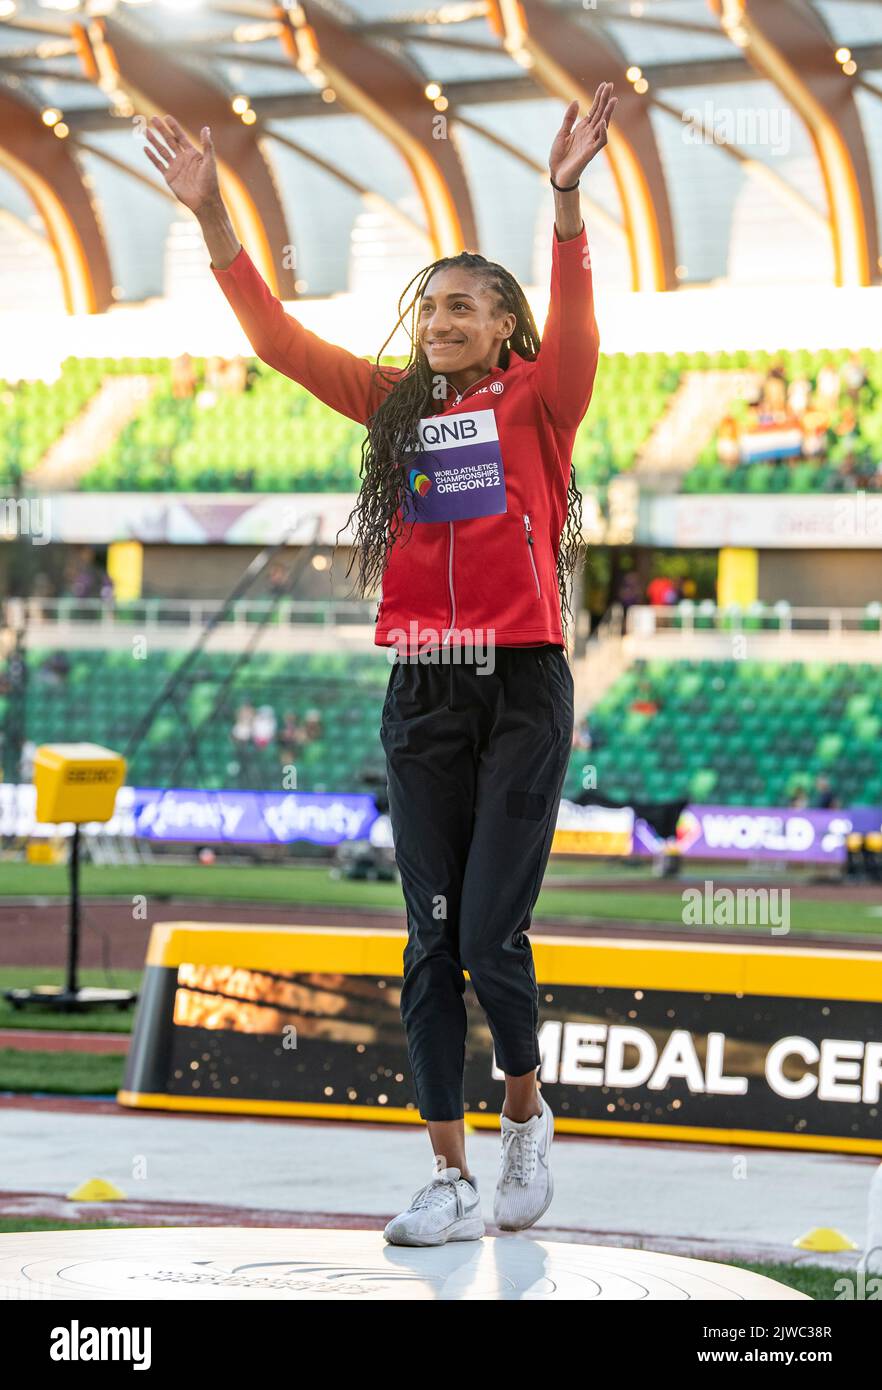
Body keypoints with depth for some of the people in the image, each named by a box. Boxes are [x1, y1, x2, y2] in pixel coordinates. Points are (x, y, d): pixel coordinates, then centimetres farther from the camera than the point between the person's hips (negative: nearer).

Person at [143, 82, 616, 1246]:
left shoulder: (537, 400, -2)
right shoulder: (398, 404, 10)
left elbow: (574, 330, -22)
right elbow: (278, 337, 7)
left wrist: (567, 199, -37)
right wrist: (211, 214, -3)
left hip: (521, 685, -4)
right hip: (421, 692, 4)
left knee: (491, 934, -7)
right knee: (433, 940, 2)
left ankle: (527, 1110, 20)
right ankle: (452, 1180, 6)